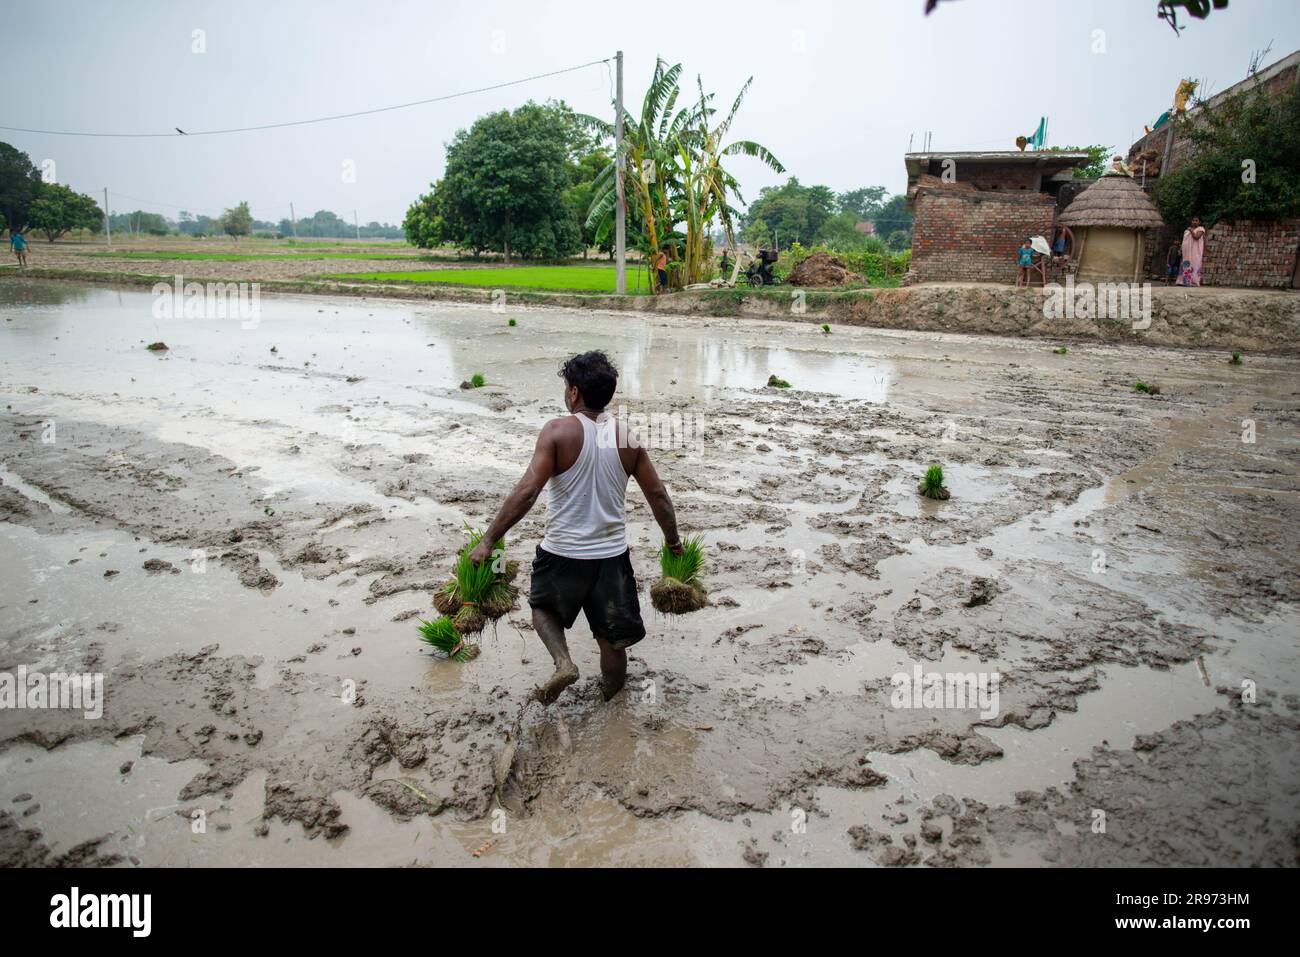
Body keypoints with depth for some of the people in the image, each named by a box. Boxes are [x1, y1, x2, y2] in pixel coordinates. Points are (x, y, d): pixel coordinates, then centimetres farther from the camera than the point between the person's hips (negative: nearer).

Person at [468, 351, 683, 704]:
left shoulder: (558, 431, -15)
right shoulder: (627, 437, -2)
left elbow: (527, 492, -22)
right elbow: (657, 495, 3)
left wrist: (488, 540, -16)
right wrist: (672, 539, 19)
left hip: (562, 552, -3)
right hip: (611, 554, 3)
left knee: (543, 607, 25)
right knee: (612, 640, 18)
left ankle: (563, 662, 2)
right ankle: (611, 696, 35)